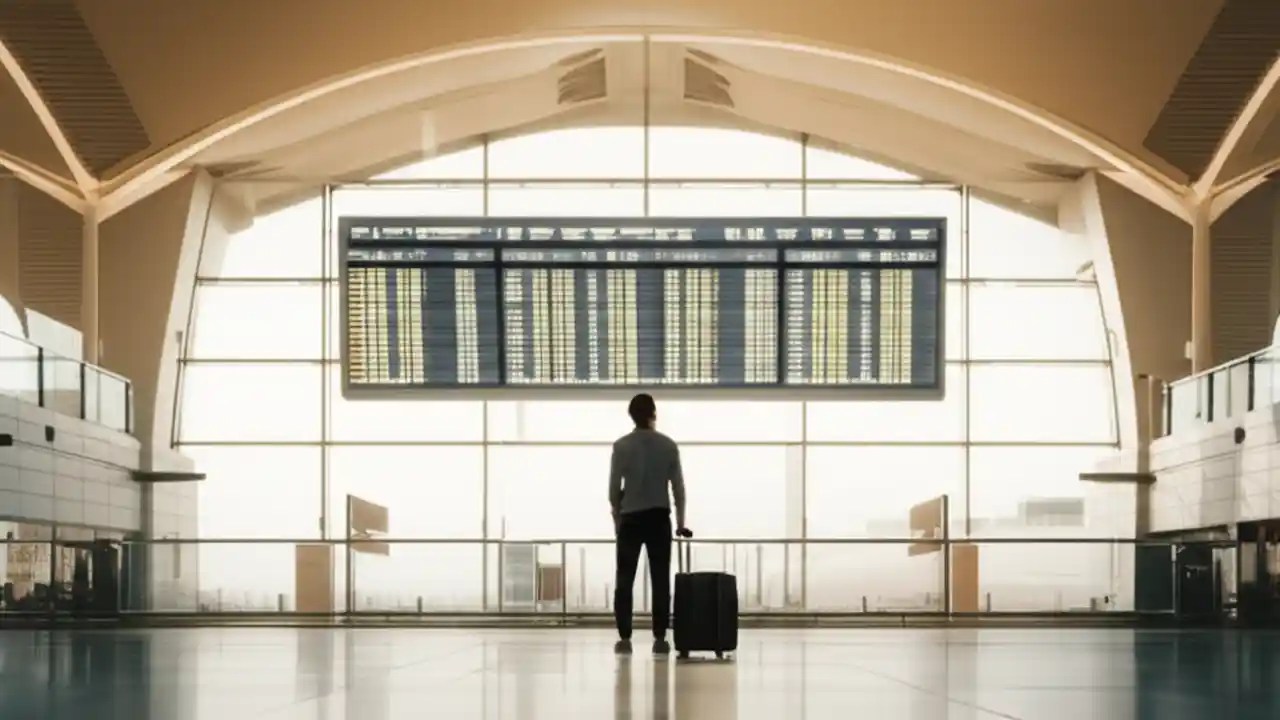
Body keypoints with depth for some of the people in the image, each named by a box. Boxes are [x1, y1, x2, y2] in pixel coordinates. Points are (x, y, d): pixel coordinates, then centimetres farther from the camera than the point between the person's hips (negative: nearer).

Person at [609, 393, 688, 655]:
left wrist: (617, 519, 10)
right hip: (659, 518, 1)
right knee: (661, 580, 4)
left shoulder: (621, 446, -4)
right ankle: (660, 638, 1)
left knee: (625, 580, 5)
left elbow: (614, 488, -3)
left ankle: (624, 638, 0)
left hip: (631, 519, -1)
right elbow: (678, 487, 1)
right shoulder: (668, 445, 0)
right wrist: (680, 521, 9)